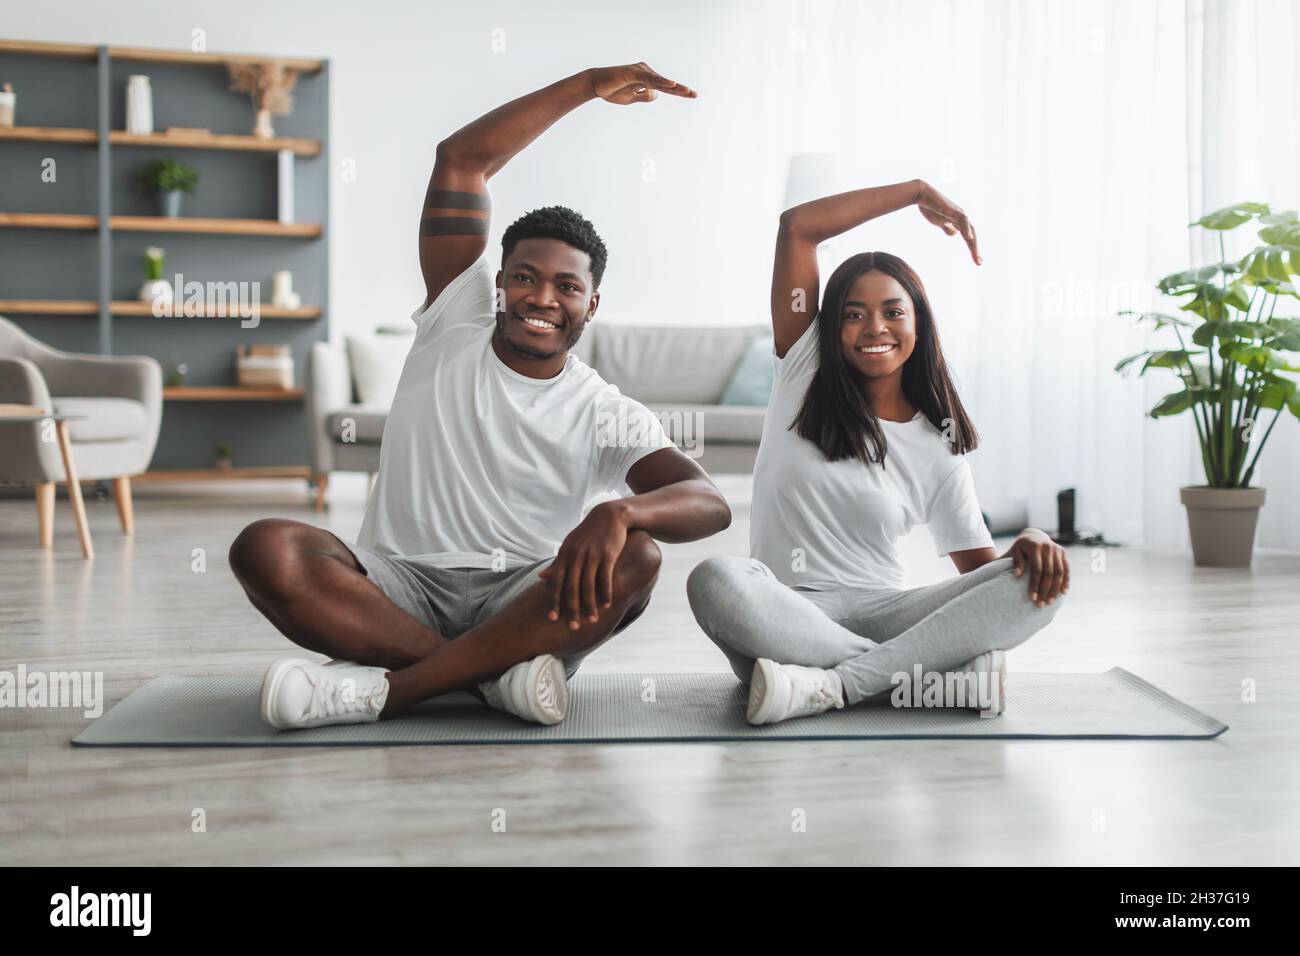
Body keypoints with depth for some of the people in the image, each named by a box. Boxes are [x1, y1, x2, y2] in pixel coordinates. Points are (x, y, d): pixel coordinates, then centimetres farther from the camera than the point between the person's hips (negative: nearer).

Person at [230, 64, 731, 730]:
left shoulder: (608, 417, 2)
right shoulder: (454, 330, 6)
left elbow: (709, 503, -15)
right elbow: (460, 161, 2)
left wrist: (618, 512, -38)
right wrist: (589, 86, 0)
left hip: (522, 604, 0)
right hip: (397, 587, 1)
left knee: (633, 556, -30)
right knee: (265, 550, -26)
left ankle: (384, 688, -30)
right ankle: (493, 676, -26)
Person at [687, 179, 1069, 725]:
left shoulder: (938, 448, 12)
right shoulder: (804, 377, 9)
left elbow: (981, 566, 9)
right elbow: (797, 226, 3)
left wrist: (1029, 542, -15)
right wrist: (916, 192, 9)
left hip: (884, 614, 2)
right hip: (790, 611, -1)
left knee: (1036, 586, -23)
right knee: (717, 582, -37)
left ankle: (835, 686, -35)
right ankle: (938, 672, -31)